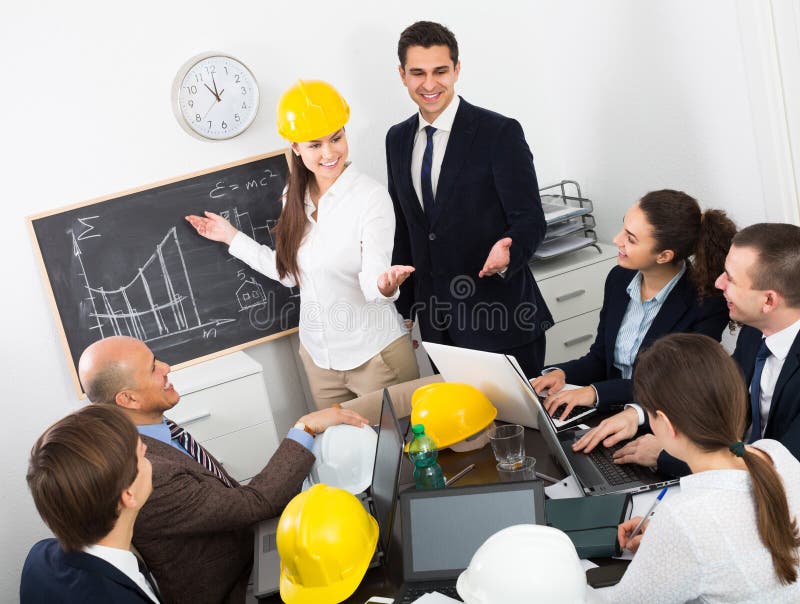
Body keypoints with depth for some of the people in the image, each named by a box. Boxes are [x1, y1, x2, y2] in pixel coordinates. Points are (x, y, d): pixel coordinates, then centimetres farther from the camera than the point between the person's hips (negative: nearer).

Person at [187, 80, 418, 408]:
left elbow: (371, 280, -21)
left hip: (375, 353, -6)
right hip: (318, 353, 6)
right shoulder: (296, 197, 1)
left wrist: (385, 284, -43)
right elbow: (291, 271, 8)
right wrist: (232, 237, 11)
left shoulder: (371, 197, -17)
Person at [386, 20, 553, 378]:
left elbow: (530, 220, -10)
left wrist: (507, 254, -32)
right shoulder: (397, 139, 8)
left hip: (498, 317, -5)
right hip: (436, 321, 5)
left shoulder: (500, 133, -10)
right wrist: (402, 308, 14)